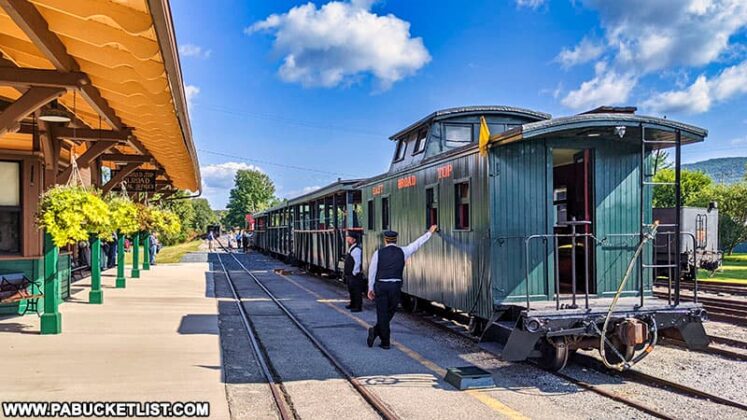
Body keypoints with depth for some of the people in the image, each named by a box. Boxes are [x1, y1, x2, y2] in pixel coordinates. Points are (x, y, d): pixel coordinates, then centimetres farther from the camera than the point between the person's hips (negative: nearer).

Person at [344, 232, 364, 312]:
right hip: (349, 274, 11)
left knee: (356, 291, -4)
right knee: (351, 290, 21)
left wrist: (354, 273, -21)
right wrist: (345, 271, 20)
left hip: (354, 275, -11)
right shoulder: (350, 249, 14)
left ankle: (358, 307, 2)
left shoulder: (356, 249, -18)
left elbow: (357, 262, -23)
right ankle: (353, 304, 35)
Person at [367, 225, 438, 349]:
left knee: (382, 314, 5)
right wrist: (430, 233, 28)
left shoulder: (378, 253, 0)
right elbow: (417, 243, 14)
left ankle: (385, 342, 6)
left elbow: (372, 271, 3)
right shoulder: (402, 251, 2)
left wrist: (371, 288, 13)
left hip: (381, 286, -1)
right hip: (396, 286, 1)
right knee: (389, 313, 14)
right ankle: (376, 331, 5)